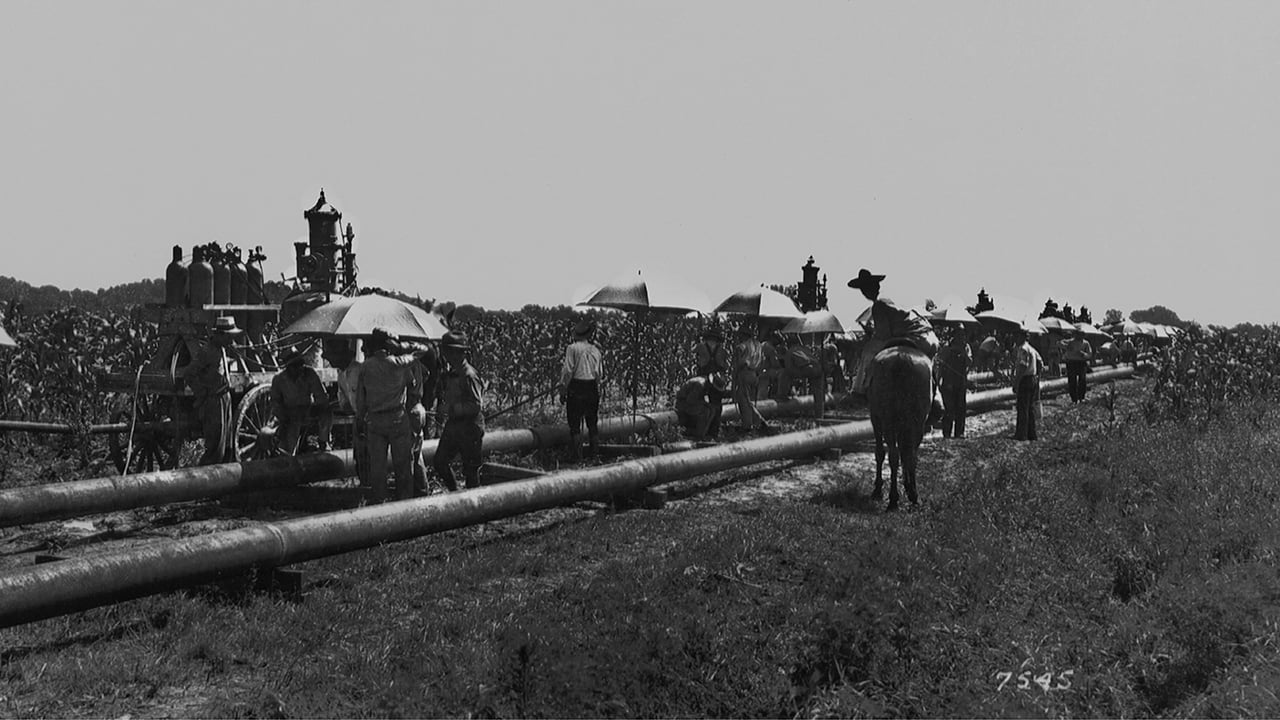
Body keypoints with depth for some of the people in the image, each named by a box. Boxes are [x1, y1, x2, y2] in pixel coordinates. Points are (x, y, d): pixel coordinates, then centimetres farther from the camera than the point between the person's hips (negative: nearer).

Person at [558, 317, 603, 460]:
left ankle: (577, 457, -1)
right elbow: (599, 373, 8)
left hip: (576, 389, -4)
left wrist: (563, 391, -3)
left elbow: (568, 372, -10)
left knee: (575, 425, 1)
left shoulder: (572, 348, -9)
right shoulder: (595, 350, 5)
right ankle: (596, 455, 17)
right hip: (592, 389, 4)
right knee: (593, 424, 14)